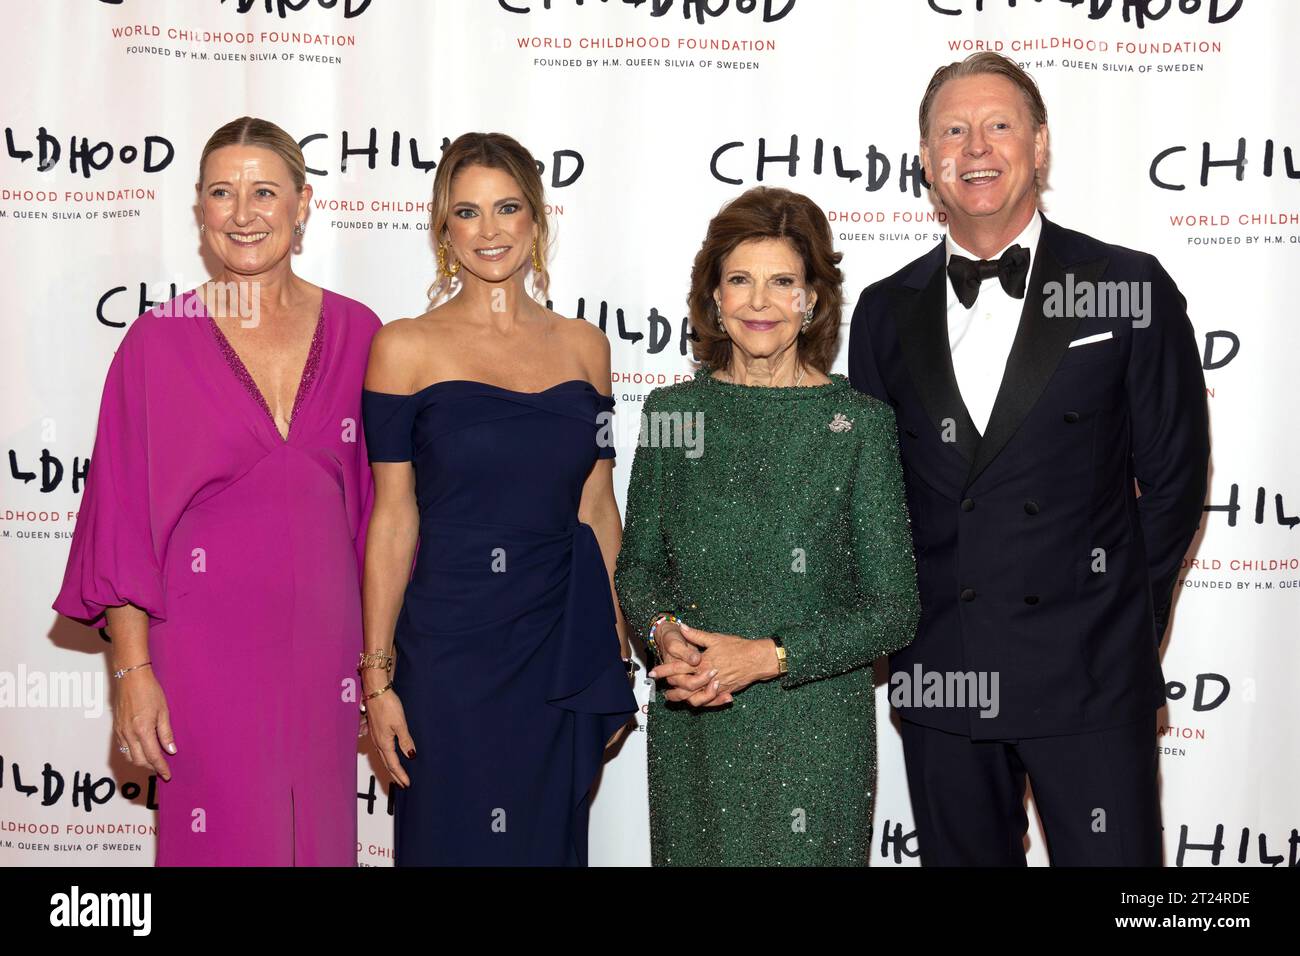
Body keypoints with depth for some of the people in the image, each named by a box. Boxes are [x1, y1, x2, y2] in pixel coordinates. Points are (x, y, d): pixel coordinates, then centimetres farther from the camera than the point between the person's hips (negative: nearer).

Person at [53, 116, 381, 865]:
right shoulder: (160, 341, -5)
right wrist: (132, 668, -9)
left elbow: (378, 505, 7)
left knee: (322, 837, 12)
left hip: (324, 639, 3)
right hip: (207, 646, -3)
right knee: (226, 840, 6)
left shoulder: (356, 334, 2)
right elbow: (123, 521, -5)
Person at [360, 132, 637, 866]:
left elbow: (598, 510, 9)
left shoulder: (584, 346, 6)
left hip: (564, 649, 3)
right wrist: (378, 676, -6)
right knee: (452, 841, 7)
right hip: (449, 651, -3)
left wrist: (617, 660, 9)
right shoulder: (406, 349, -3)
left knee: (551, 842, 14)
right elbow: (393, 520, -3)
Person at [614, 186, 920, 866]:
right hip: (688, 731, 3)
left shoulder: (860, 424, -7)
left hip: (814, 733, -2)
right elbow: (638, 563, 9)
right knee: (691, 855, 15)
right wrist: (665, 632, -12)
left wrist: (767, 656, -17)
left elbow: (893, 610, -7)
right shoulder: (671, 412, 1)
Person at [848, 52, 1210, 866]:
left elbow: (1174, 475, 1)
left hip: (1089, 676, -3)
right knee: (963, 855, 14)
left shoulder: (1130, 289, -2)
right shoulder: (886, 311, 7)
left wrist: (1123, 617, 2)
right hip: (939, 673, 3)